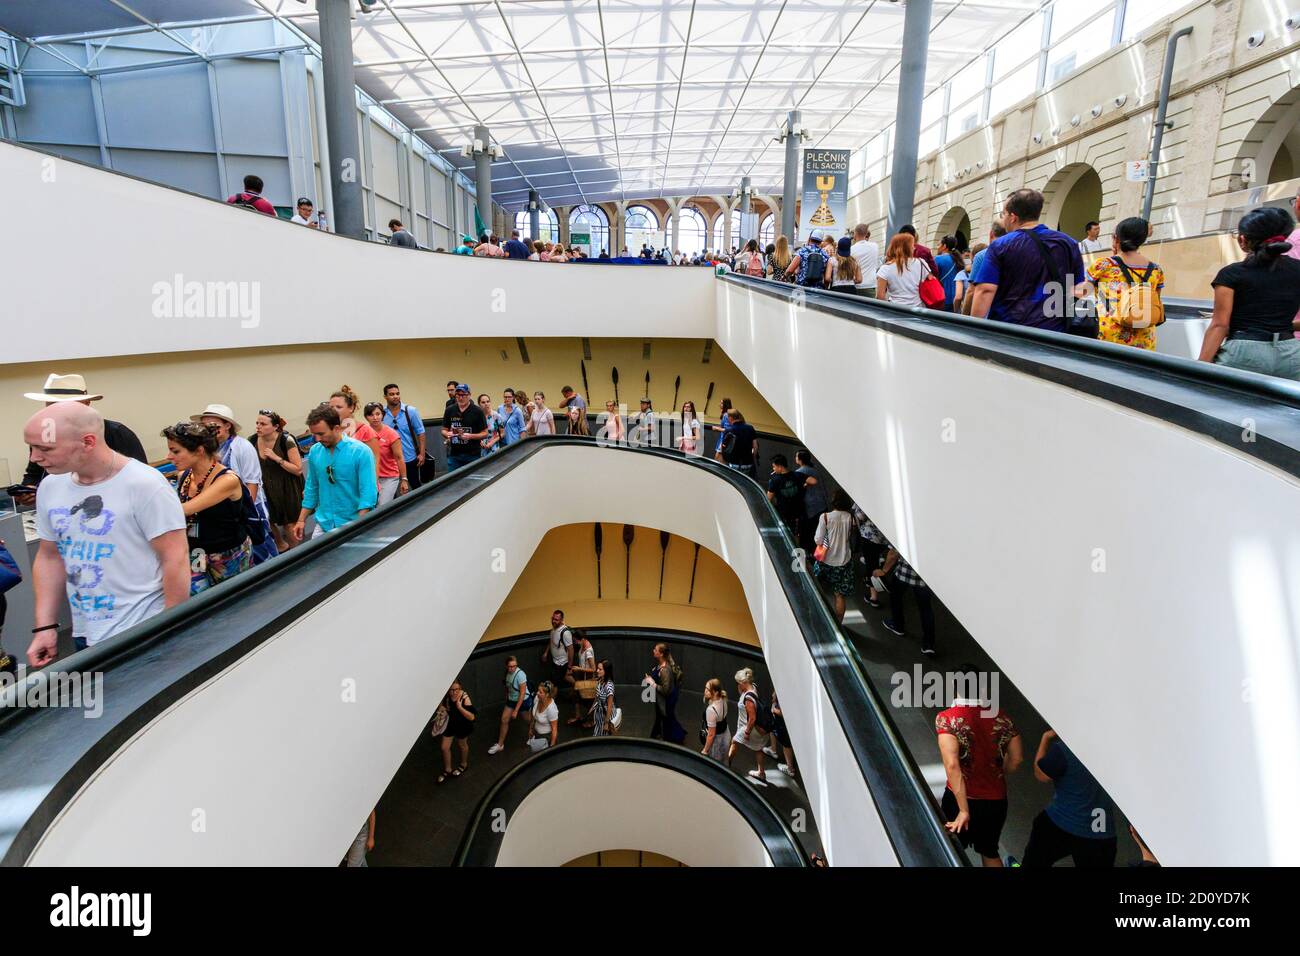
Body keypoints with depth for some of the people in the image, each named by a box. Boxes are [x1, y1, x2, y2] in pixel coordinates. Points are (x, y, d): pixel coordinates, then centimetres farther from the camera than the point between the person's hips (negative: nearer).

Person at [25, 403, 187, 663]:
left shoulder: (144, 485, -17)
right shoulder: (50, 487, 4)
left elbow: (175, 559, -17)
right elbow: (49, 557, 13)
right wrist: (45, 627, 9)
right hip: (84, 635, 6)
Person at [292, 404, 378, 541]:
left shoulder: (361, 452, -14)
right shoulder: (314, 451, 2)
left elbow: (368, 493, -17)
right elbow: (312, 488, 13)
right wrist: (301, 520, 11)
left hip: (351, 523, -4)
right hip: (324, 523, 4)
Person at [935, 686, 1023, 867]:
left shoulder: (946, 718, -21)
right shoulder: (1003, 718, -8)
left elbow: (952, 765, -29)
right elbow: (1016, 760, 3)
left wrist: (963, 810, -23)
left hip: (960, 799, -3)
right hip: (997, 800, 3)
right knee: (990, 852, 28)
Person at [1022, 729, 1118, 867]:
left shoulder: (1064, 749, -24)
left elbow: (1040, 775, -7)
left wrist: (1046, 738, 1)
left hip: (1062, 824, -4)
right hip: (1103, 833, 4)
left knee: (1034, 860, 21)